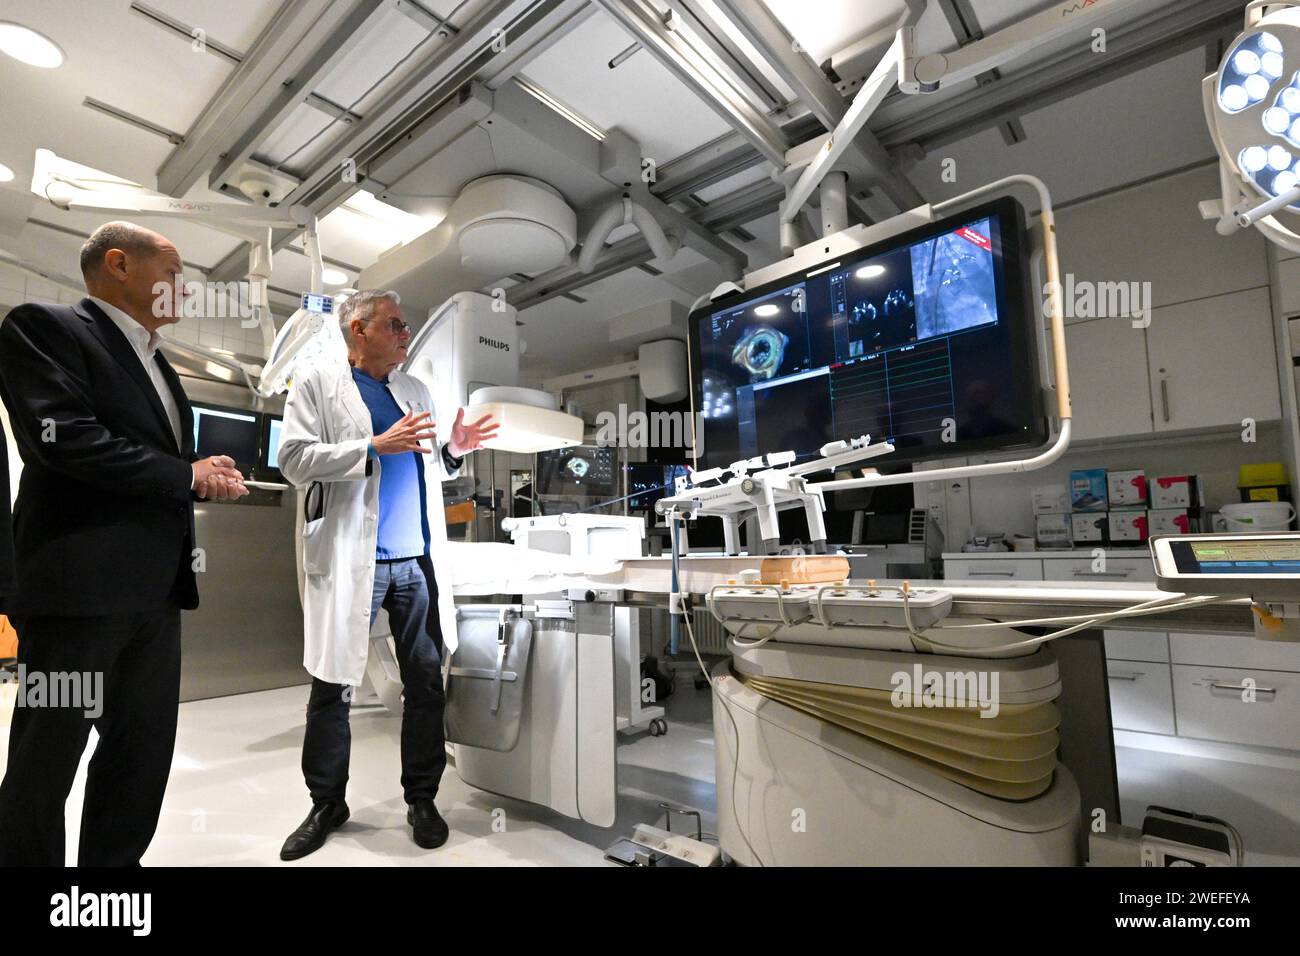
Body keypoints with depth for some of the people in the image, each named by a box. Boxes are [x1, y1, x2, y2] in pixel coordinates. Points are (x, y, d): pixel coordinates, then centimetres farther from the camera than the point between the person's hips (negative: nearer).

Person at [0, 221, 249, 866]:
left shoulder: (156, 364, 20)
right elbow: (65, 438, -19)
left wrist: (208, 475, 1)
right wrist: (187, 476, -12)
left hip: (155, 589, 8)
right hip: (80, 581, -8)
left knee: (143, 752, 14)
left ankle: (116, 860, 29)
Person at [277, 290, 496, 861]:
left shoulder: (415, 391, 16)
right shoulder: (317, 385, 3)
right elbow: (293, 458, -10)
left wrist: (453, 450, 0)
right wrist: (375, 446, -18)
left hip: (417, 561, 4)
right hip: (349, 561, -4)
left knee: (426, 684, 8)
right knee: (333, 687, 8)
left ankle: (422, 798, 24)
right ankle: (327, 804, 27)